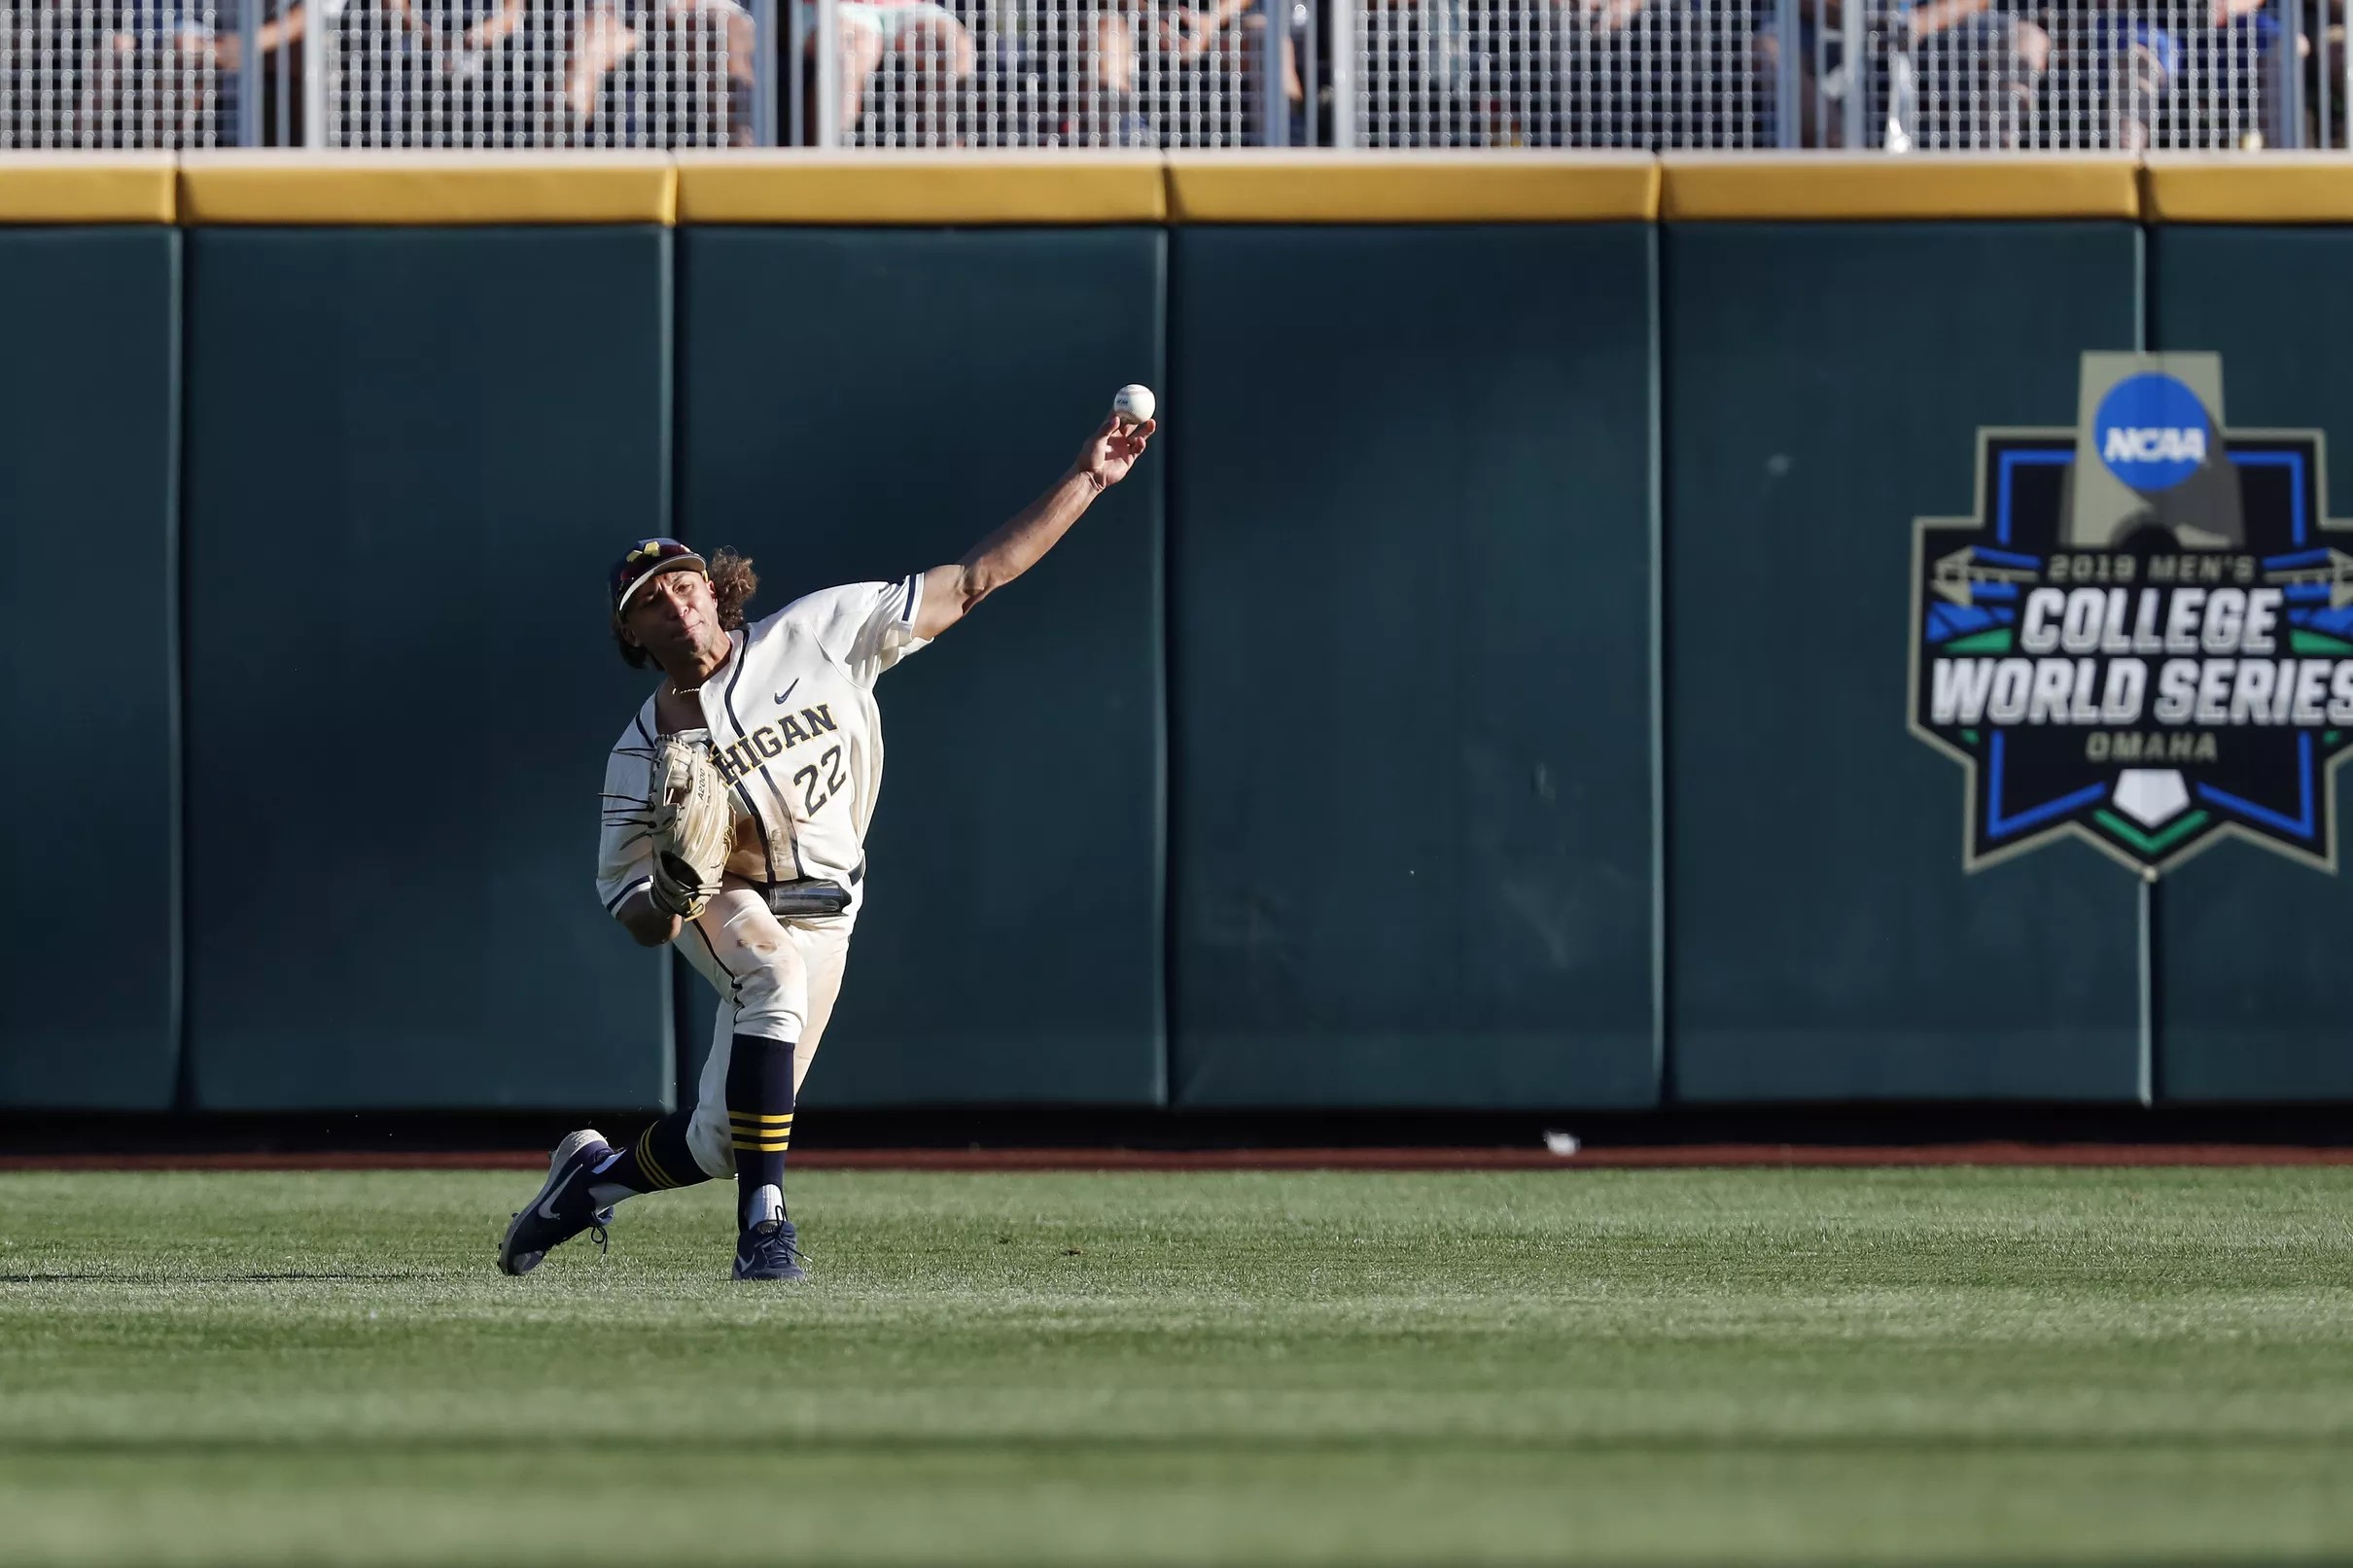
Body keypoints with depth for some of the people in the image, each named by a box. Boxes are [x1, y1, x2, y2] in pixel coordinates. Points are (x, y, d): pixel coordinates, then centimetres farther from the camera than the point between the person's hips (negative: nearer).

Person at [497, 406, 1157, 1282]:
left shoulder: (816, 635, -13)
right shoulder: (643, 755, -15)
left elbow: (972, 582, -12)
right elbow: (638, 919, -12)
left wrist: (1084, 483, -18)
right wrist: (668, 895, -37)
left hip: (820, 912, 3)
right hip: (718, 903, -3)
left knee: (722, 1141, 4)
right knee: (775, 975, -38)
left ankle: (592, 1177, 37)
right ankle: (764, 1231, -37)